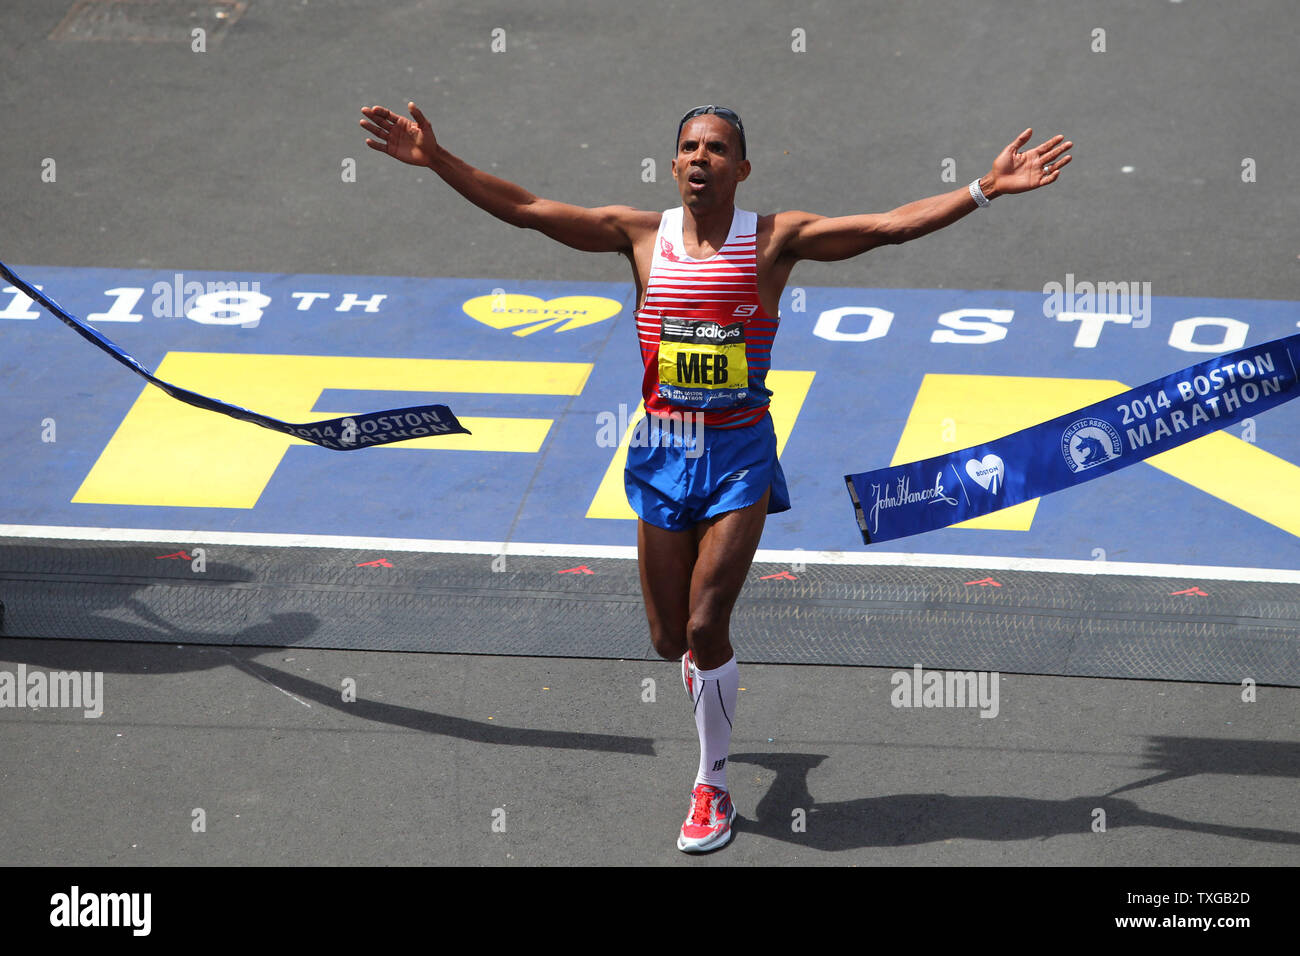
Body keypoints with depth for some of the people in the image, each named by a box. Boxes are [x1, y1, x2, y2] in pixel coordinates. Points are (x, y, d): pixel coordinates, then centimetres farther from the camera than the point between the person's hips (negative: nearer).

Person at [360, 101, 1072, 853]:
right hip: (665, 451, 3)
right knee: (668, 638, 7)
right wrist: (437, 160, -9)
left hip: (740, 452, -3)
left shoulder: (775, 240, -5)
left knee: (705, 627, -9)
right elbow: (524, 209, -2)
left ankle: (714, 787, 9)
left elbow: (892, 225, -11)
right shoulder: (643, 235, 0)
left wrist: (988, 189, -18)